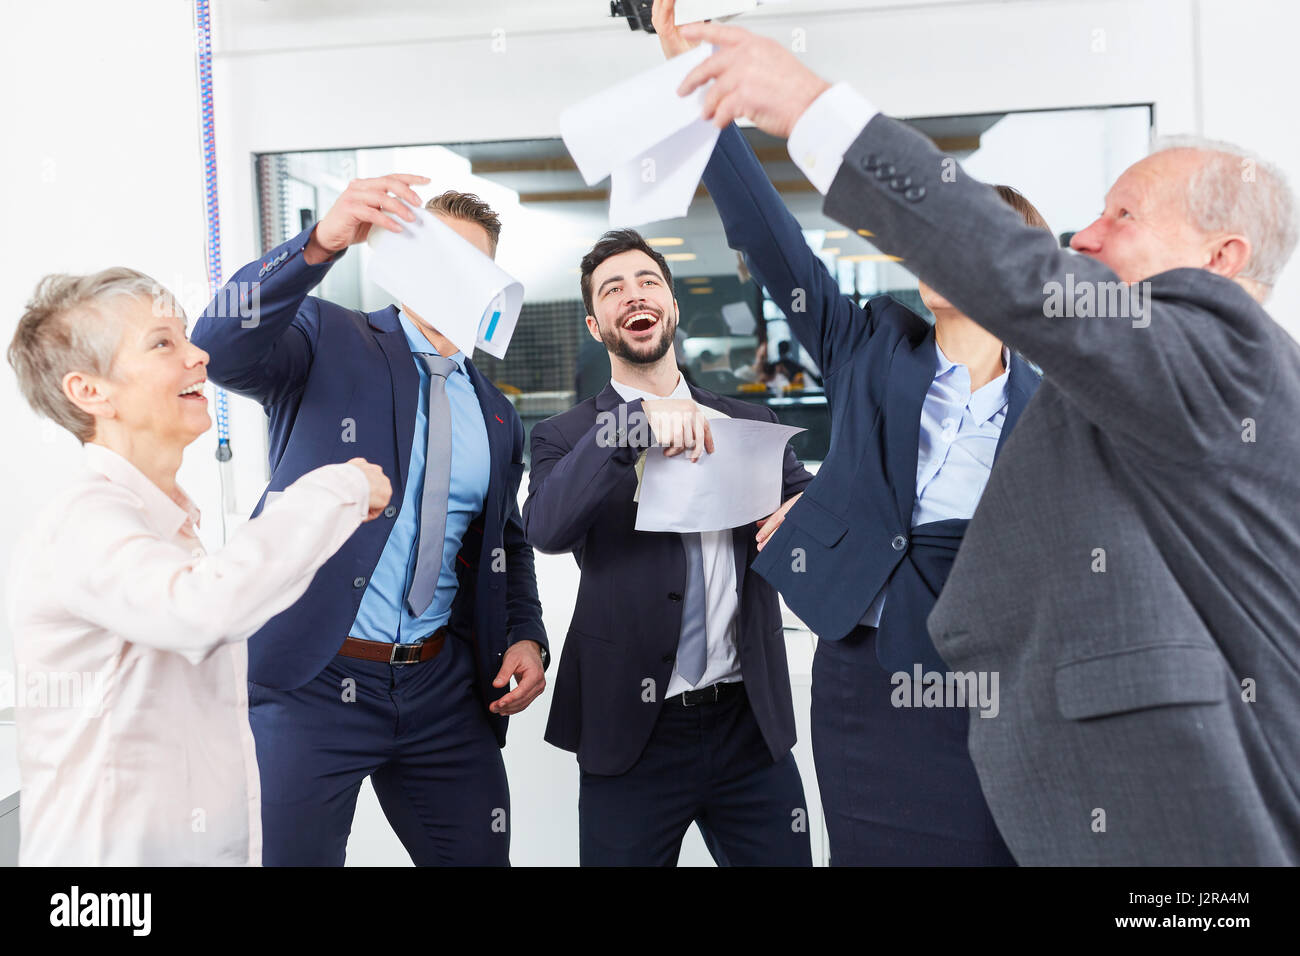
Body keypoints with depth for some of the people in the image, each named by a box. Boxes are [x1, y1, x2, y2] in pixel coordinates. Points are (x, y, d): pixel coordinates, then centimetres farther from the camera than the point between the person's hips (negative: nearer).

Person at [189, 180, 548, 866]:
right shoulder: (327, 339, -1)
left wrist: (525, 636, 4)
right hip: (309, 679, -4)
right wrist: (322, 242, -35)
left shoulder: (495, 414, 15)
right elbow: (222, 349, -21)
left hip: (443, 684, 5)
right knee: (294, 853, 6)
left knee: (478, 853, 11)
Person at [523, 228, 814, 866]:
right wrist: (635, 420, -29)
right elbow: (546, 528, -18)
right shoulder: (565, 438, 0)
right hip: (632, 735, -2)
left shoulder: (748, 423, 10)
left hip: (752, 724, 3)